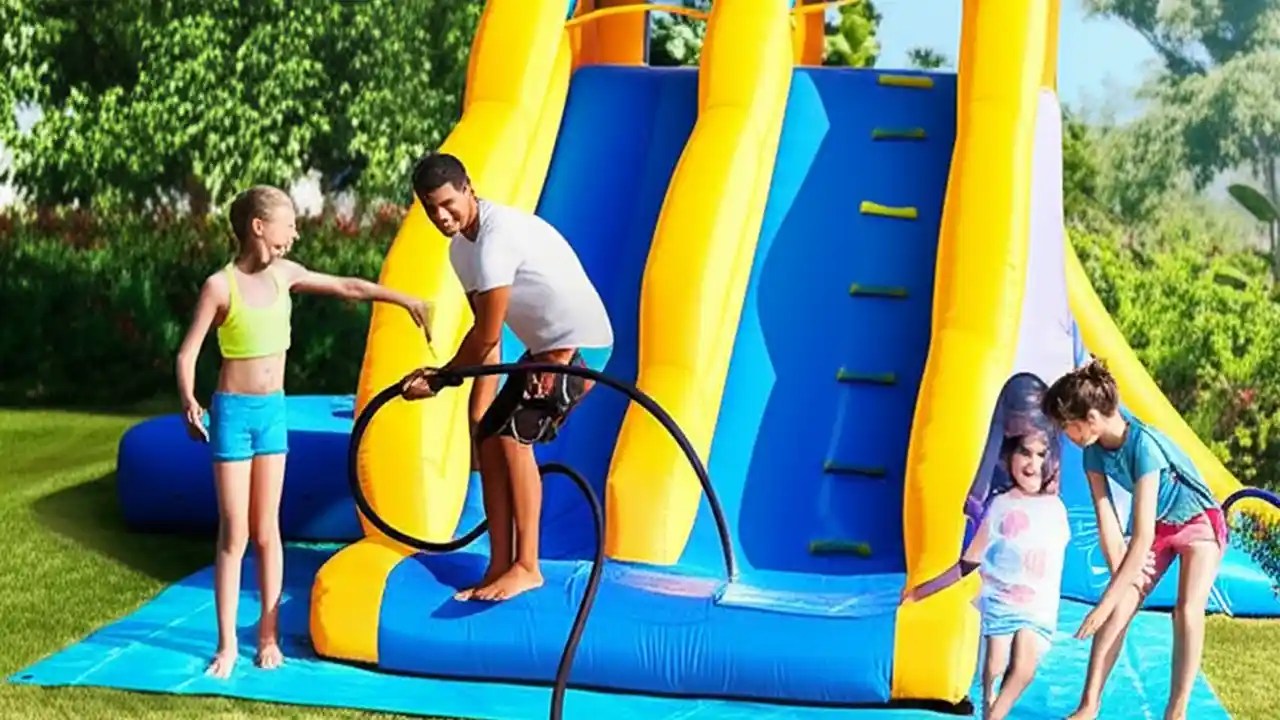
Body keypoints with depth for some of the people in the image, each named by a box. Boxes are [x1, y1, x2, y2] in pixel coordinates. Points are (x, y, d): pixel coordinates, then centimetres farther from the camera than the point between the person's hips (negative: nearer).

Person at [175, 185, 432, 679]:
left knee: (267, 531, 8)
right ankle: (227, 643, 7)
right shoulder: (221, 286, -11)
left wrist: (404, 299, 19)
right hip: (234, 411, -5)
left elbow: (346, 287, 15)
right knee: (234, 534, -2)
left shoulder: (284, 274, 4)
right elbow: (188, 351, -11)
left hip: (273, 410, 5)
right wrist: (188, 401, -27)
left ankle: (268, 636, 16)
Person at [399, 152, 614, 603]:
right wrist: (479, 410, 1)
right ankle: (499, 567, 9)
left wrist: (439, 380, -7)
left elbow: (486, 337, -21)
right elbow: (487, 337, 6)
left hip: (580, 345, -10)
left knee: (514, 433, -18)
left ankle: (526, 567, -11)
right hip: (543, 347, 10)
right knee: (489, 436, 4)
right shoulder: (461, 247, 6)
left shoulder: (496, 238, -25)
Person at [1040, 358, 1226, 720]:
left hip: (1199, 523, -6)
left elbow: (1141, 537, -38)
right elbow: (1107, 520, -12)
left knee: (1187, 612, -20)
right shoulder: (1094, 451, -17)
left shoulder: (1144, 444, -38)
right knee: (1120, 607, -5)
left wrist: (1105, 602, -38)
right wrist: (1121, 577, -15)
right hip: (1157, 527, 6)